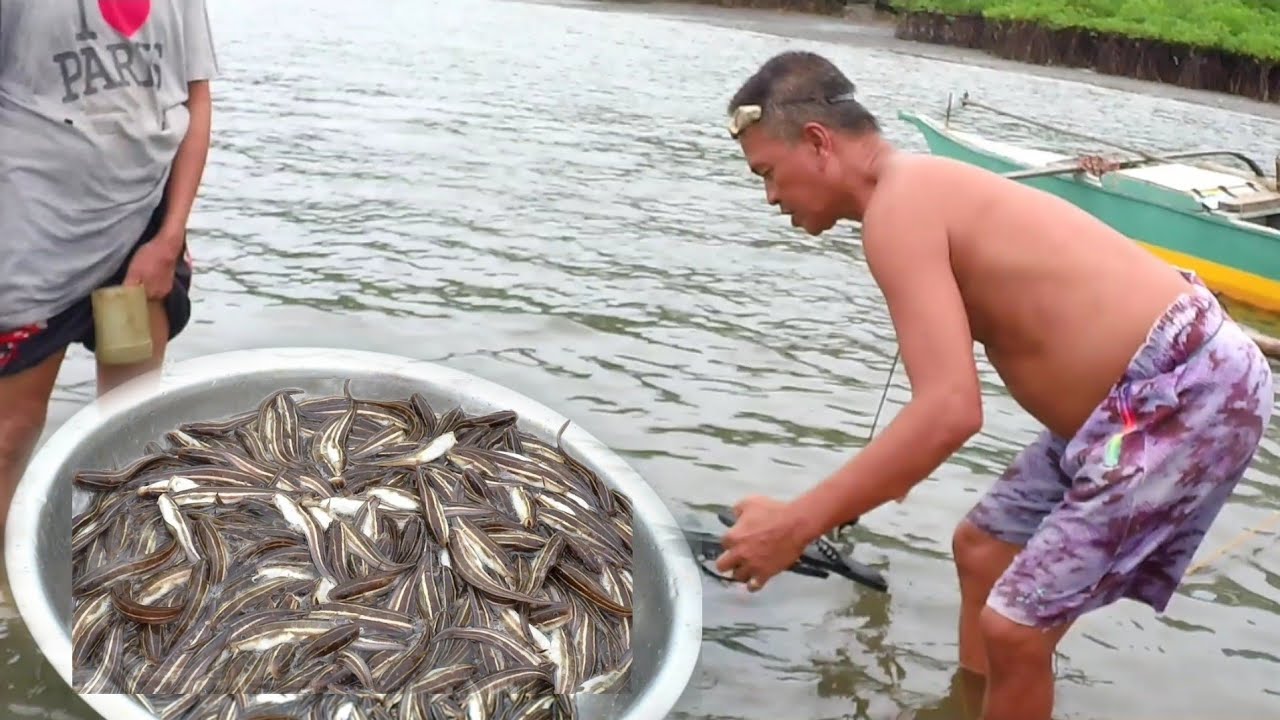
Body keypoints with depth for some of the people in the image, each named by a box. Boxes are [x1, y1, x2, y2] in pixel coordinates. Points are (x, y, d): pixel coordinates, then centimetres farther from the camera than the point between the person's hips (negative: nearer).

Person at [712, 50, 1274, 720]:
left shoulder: (898, 206, -19)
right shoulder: (925, 188, 10)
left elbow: (950, 412, -31)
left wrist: (797, 523, -26)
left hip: (1190, 395, -10)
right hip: (1140, 392, 10)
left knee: (1014, 627, -8)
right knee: (982, 547, 22)